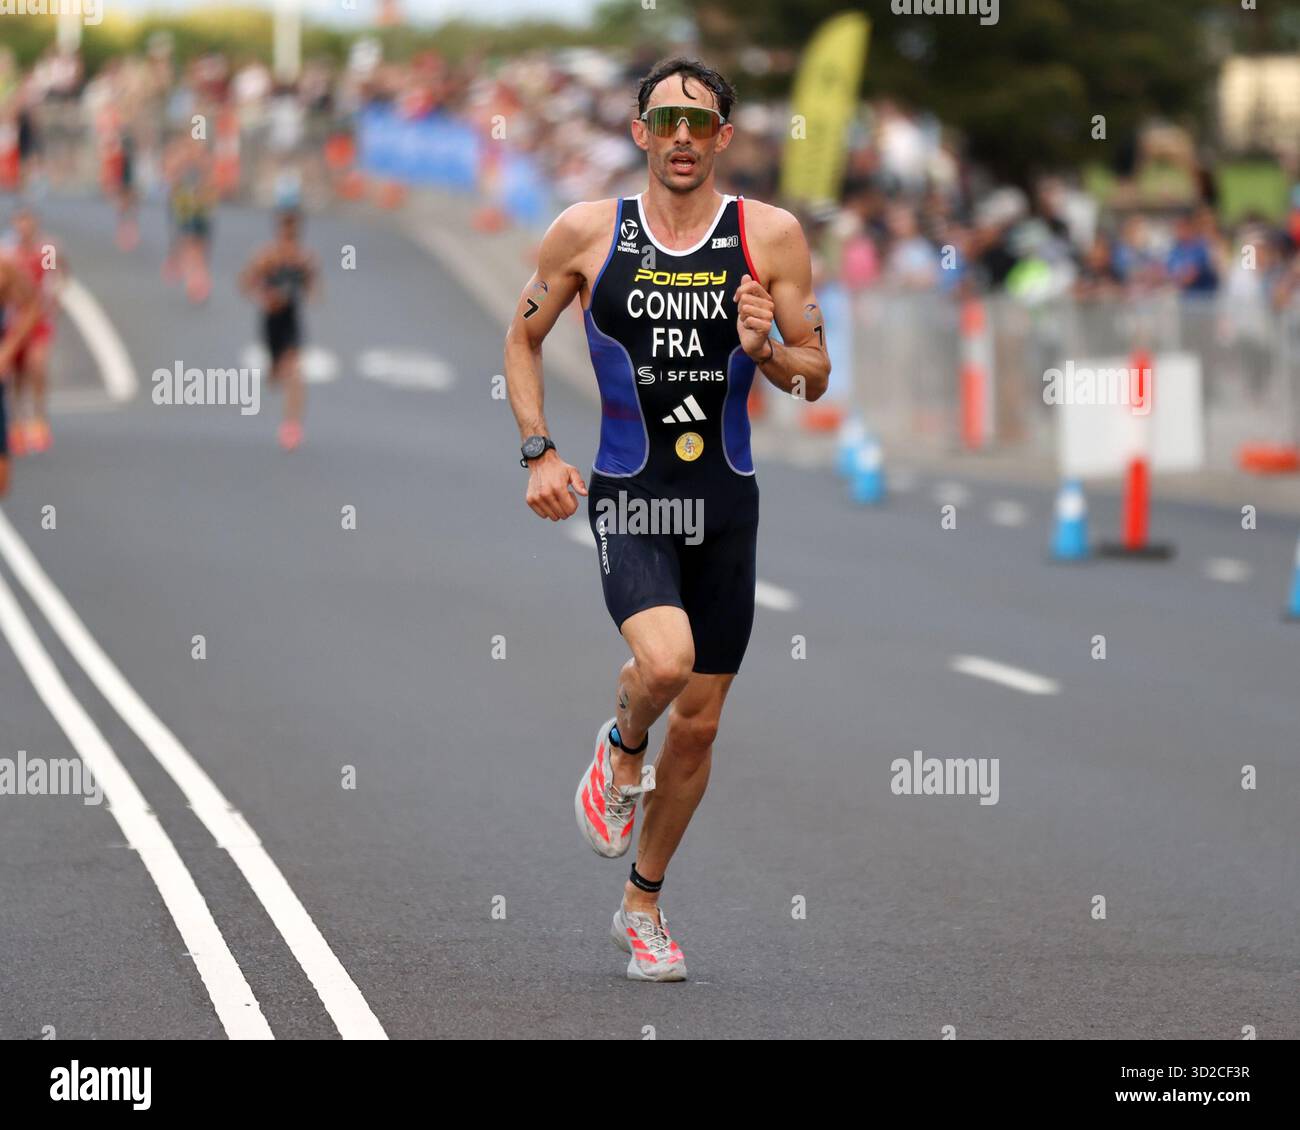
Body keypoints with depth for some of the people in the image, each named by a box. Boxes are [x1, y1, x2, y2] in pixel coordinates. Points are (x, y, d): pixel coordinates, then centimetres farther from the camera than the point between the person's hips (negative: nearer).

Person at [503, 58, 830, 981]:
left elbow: (817, 377, 5)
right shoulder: (587, 232, -2)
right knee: (665, 660, -29)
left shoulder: (771, 236, 0)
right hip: (626, 493, -2)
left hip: (726, 498, 2)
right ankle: (621, 751, 7)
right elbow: (524, 338, 12)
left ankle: (644, 905, 27)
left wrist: (766, 353, -17)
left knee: (699, 724, 8)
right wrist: (539, 452, 1)